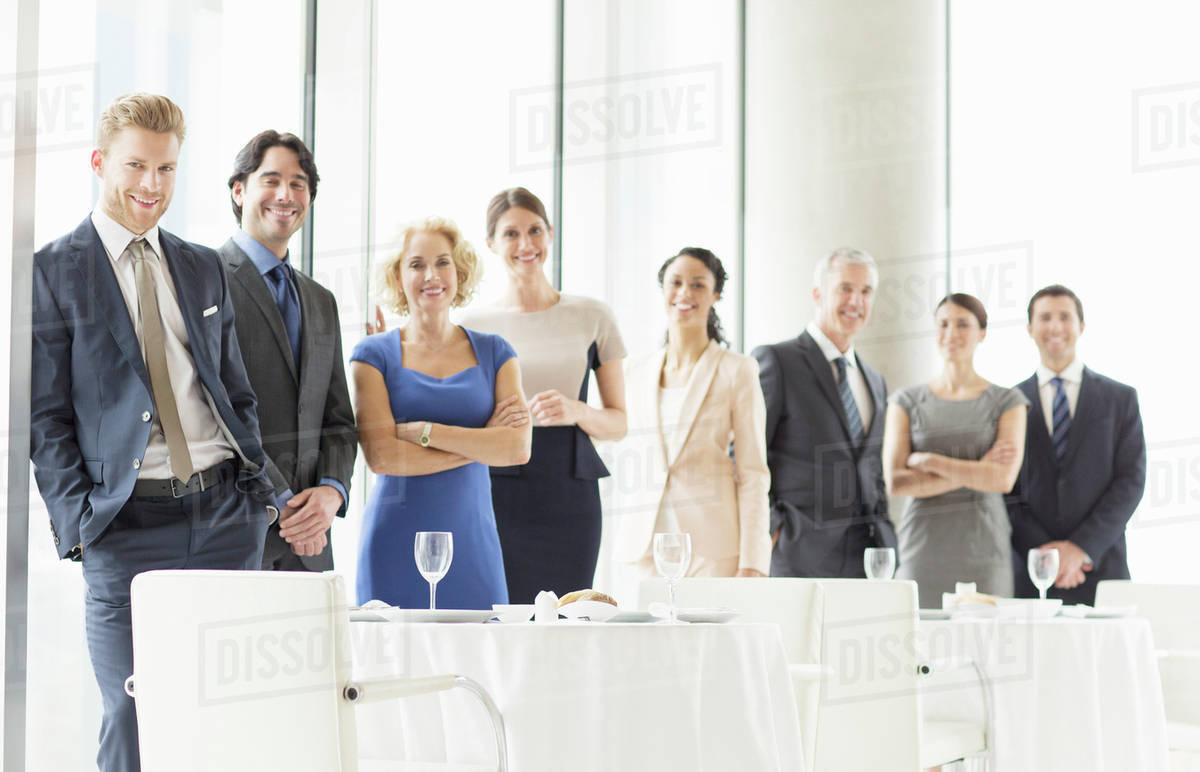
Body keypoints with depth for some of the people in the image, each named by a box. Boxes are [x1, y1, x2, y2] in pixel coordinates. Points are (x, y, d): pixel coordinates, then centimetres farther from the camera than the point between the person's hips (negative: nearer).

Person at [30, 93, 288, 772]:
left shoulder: (205, 268, 16)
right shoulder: (53, 271, 0)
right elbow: (45, 415, -2)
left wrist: (265, 488, 8)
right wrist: (78, 521, -10)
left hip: (227, 513, 4)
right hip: (128, 527, -4)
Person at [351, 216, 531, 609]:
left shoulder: (493, 352, 10)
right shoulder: (374, 354, 3)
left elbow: (518, 448, -4)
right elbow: (380, 455, -9)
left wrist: (424, 431, -11)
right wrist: (480, 443, -6)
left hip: (471, 545, 2)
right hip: (397, 547, -2)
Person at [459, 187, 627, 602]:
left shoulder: (592, 316, 9)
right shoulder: (473, 325, 8)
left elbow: (619, 422, 11)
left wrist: (576, 411, -8)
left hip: (570, 497, 1)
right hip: (497, 493, -1)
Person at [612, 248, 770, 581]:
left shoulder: (737, 371, 2)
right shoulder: (637, 372, 14)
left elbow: (753, 474, -1)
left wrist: (752, 564, -9)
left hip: (711, 550, -3)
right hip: (643, 548, 3)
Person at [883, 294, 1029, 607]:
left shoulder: (1007, 402, 6)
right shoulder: (907, 402, 8)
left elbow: (1005, 479, -8)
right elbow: (895, 482, -4)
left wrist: (929, 461, -7)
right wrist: (978, 471, -7)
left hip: (982, 554, -1)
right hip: (922, 553, 1)